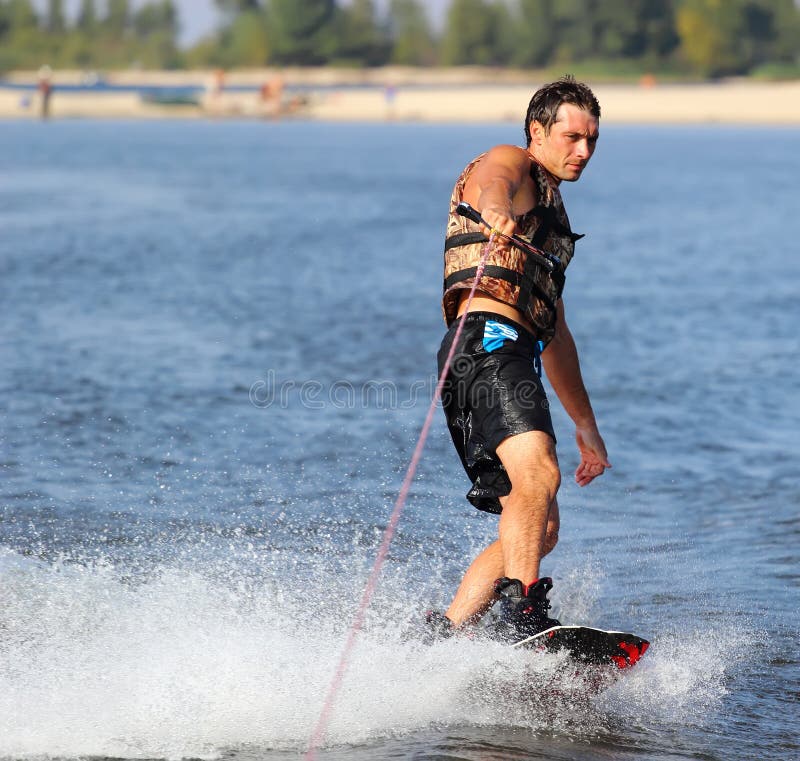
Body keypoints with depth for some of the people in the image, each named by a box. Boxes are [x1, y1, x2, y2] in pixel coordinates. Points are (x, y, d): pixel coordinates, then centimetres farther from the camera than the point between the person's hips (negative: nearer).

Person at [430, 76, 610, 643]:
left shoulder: (553, 213, 33)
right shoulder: (511, 164, 7)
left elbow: (555, 331, 38)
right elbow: (492, 181, -22)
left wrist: (585, 422, 37)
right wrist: (495, 212, -48)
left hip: (517, 357, 9)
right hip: (488, 341, -9)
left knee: (539, 530, 5)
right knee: (538, 473, -31)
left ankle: (441, 637, 4)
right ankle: (522, 613, -37)